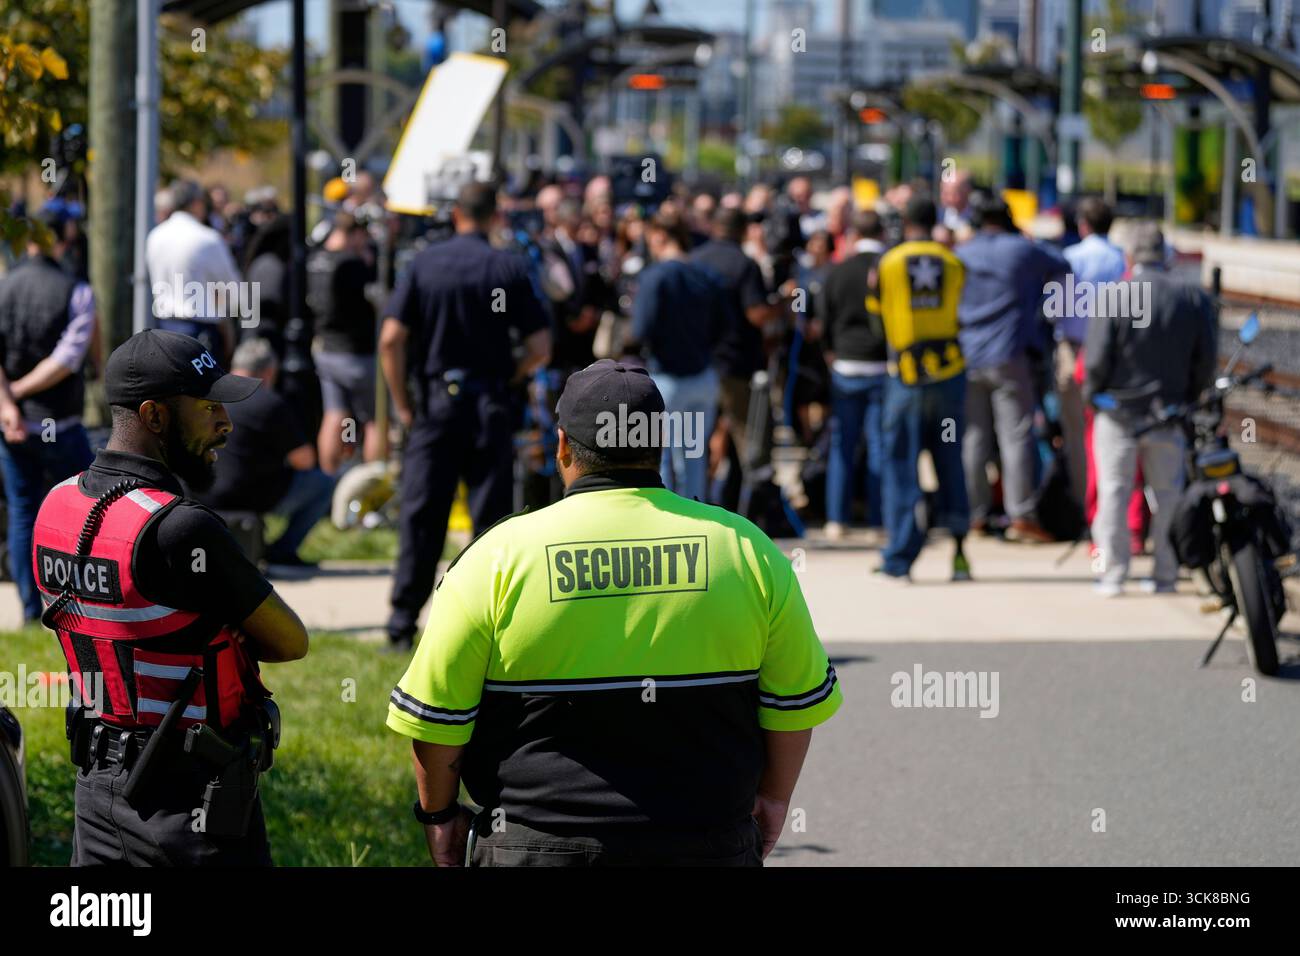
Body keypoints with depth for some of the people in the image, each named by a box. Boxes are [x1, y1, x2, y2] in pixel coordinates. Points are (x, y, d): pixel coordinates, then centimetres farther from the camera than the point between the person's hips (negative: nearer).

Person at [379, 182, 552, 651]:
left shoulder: (424, 263, 0)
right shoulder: (509, 268, -1)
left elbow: (391, 338, -6)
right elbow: (540, 346, -5)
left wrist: (402, 402, 2)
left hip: (435, 400, 1)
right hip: (489, 404, -1)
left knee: (421, 515, 4)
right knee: (491, 516, 4)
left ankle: (403, 622, 4)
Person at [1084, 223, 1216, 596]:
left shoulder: (1113, 297, -13)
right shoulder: (1194, 298, -2)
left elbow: (1097, 359, -14)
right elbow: (1207, 358, 1)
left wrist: (1092, 392, 4)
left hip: (1118, 412, -3)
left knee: (1114, 491, 5)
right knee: (1167, 493, 12)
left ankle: (1113, 575, 4)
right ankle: (1165, 574, 12)